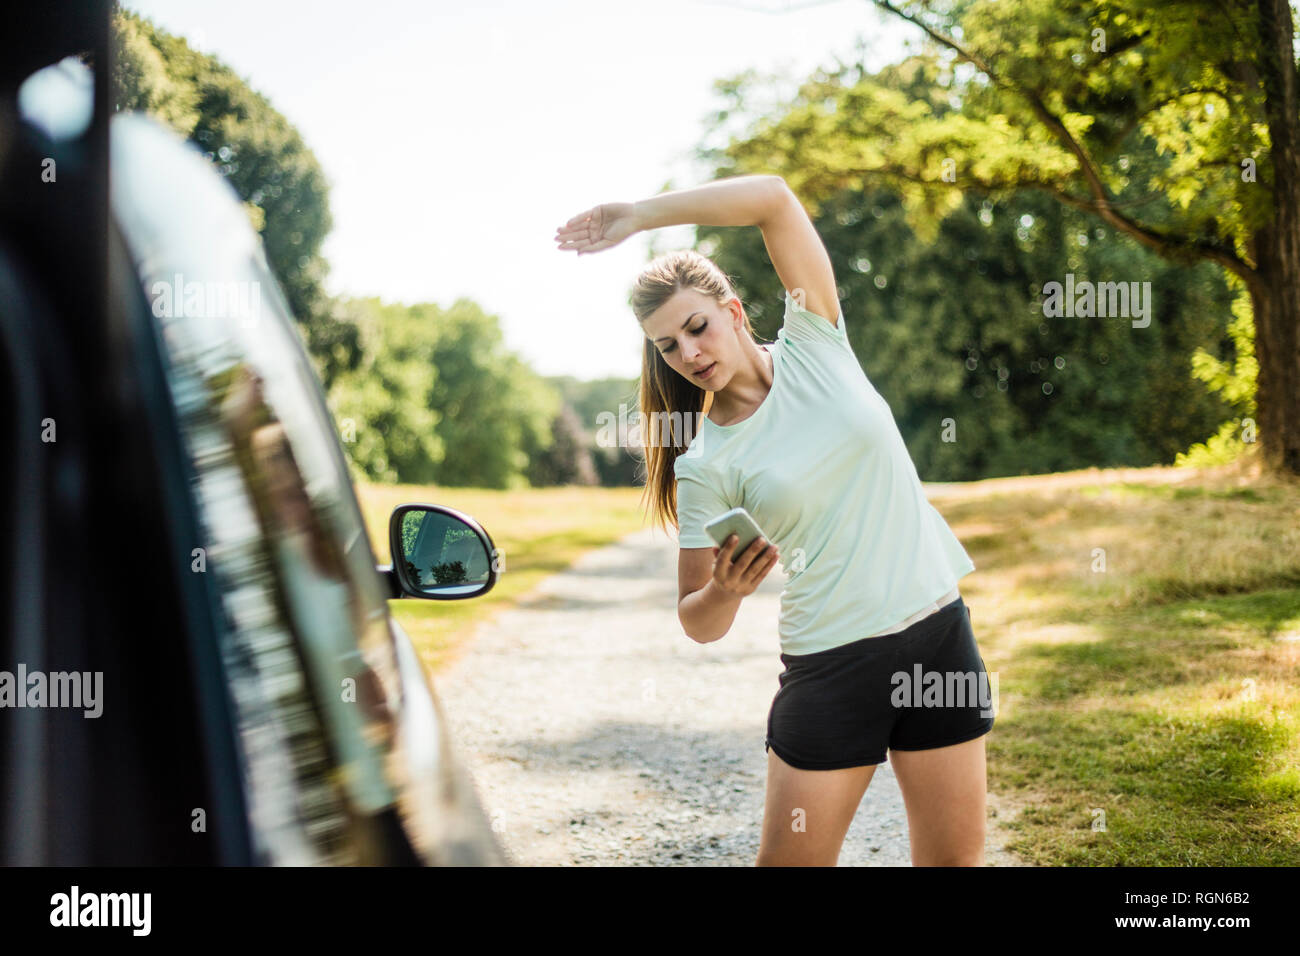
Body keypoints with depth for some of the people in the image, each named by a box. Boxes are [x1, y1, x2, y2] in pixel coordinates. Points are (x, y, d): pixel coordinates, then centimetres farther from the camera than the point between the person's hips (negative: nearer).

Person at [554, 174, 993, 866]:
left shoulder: (813, 347, -1)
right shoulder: (702, 465, -4)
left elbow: (774, 198, -10)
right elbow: (699, 623, -3)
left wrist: (639, 214, -11)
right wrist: (724, 591, -25)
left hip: (937, 634, 1)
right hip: (829, 666, -1)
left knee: (954, 858, 7)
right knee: (789, 859, 0)